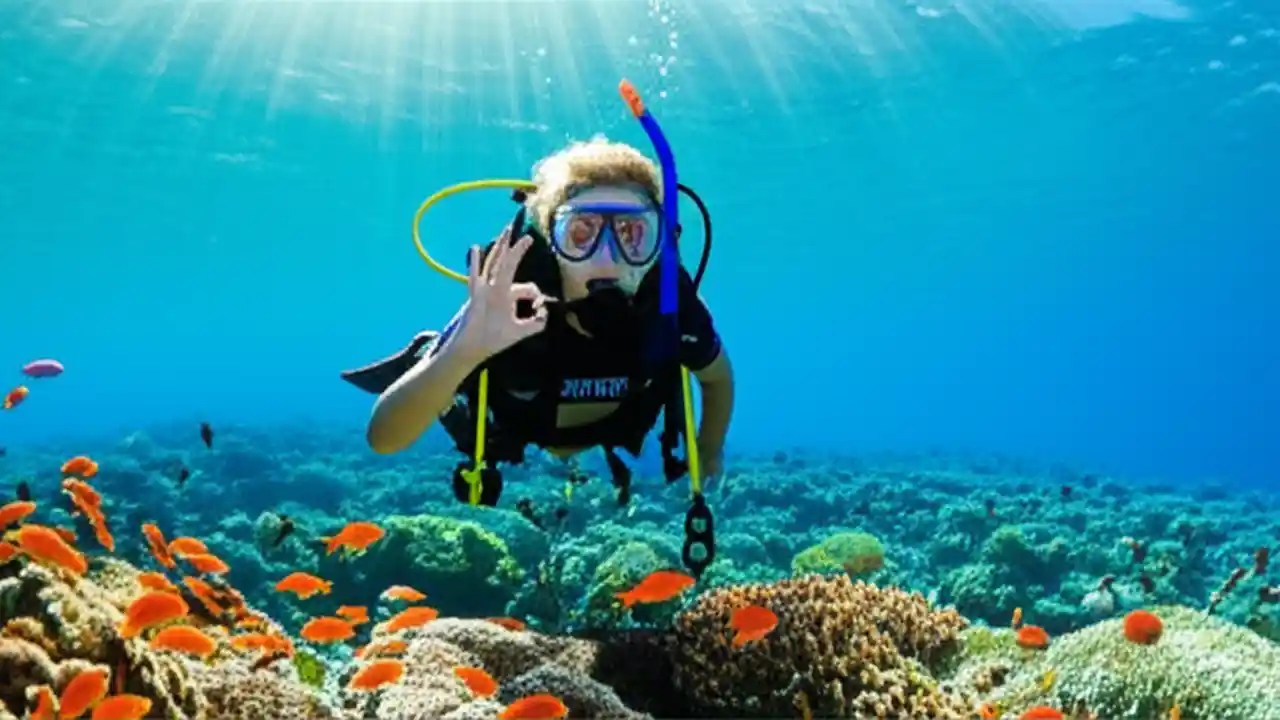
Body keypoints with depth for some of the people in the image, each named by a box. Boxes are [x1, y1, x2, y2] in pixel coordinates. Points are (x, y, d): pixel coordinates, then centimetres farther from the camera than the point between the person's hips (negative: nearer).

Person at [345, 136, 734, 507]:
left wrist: (707, 462, -4)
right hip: (504, 434, -2)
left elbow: (717, 376, -11)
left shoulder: (674, 307, -37)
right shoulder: (511, 307, -45)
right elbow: (383, 438, -50)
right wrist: (462, 354, -66)